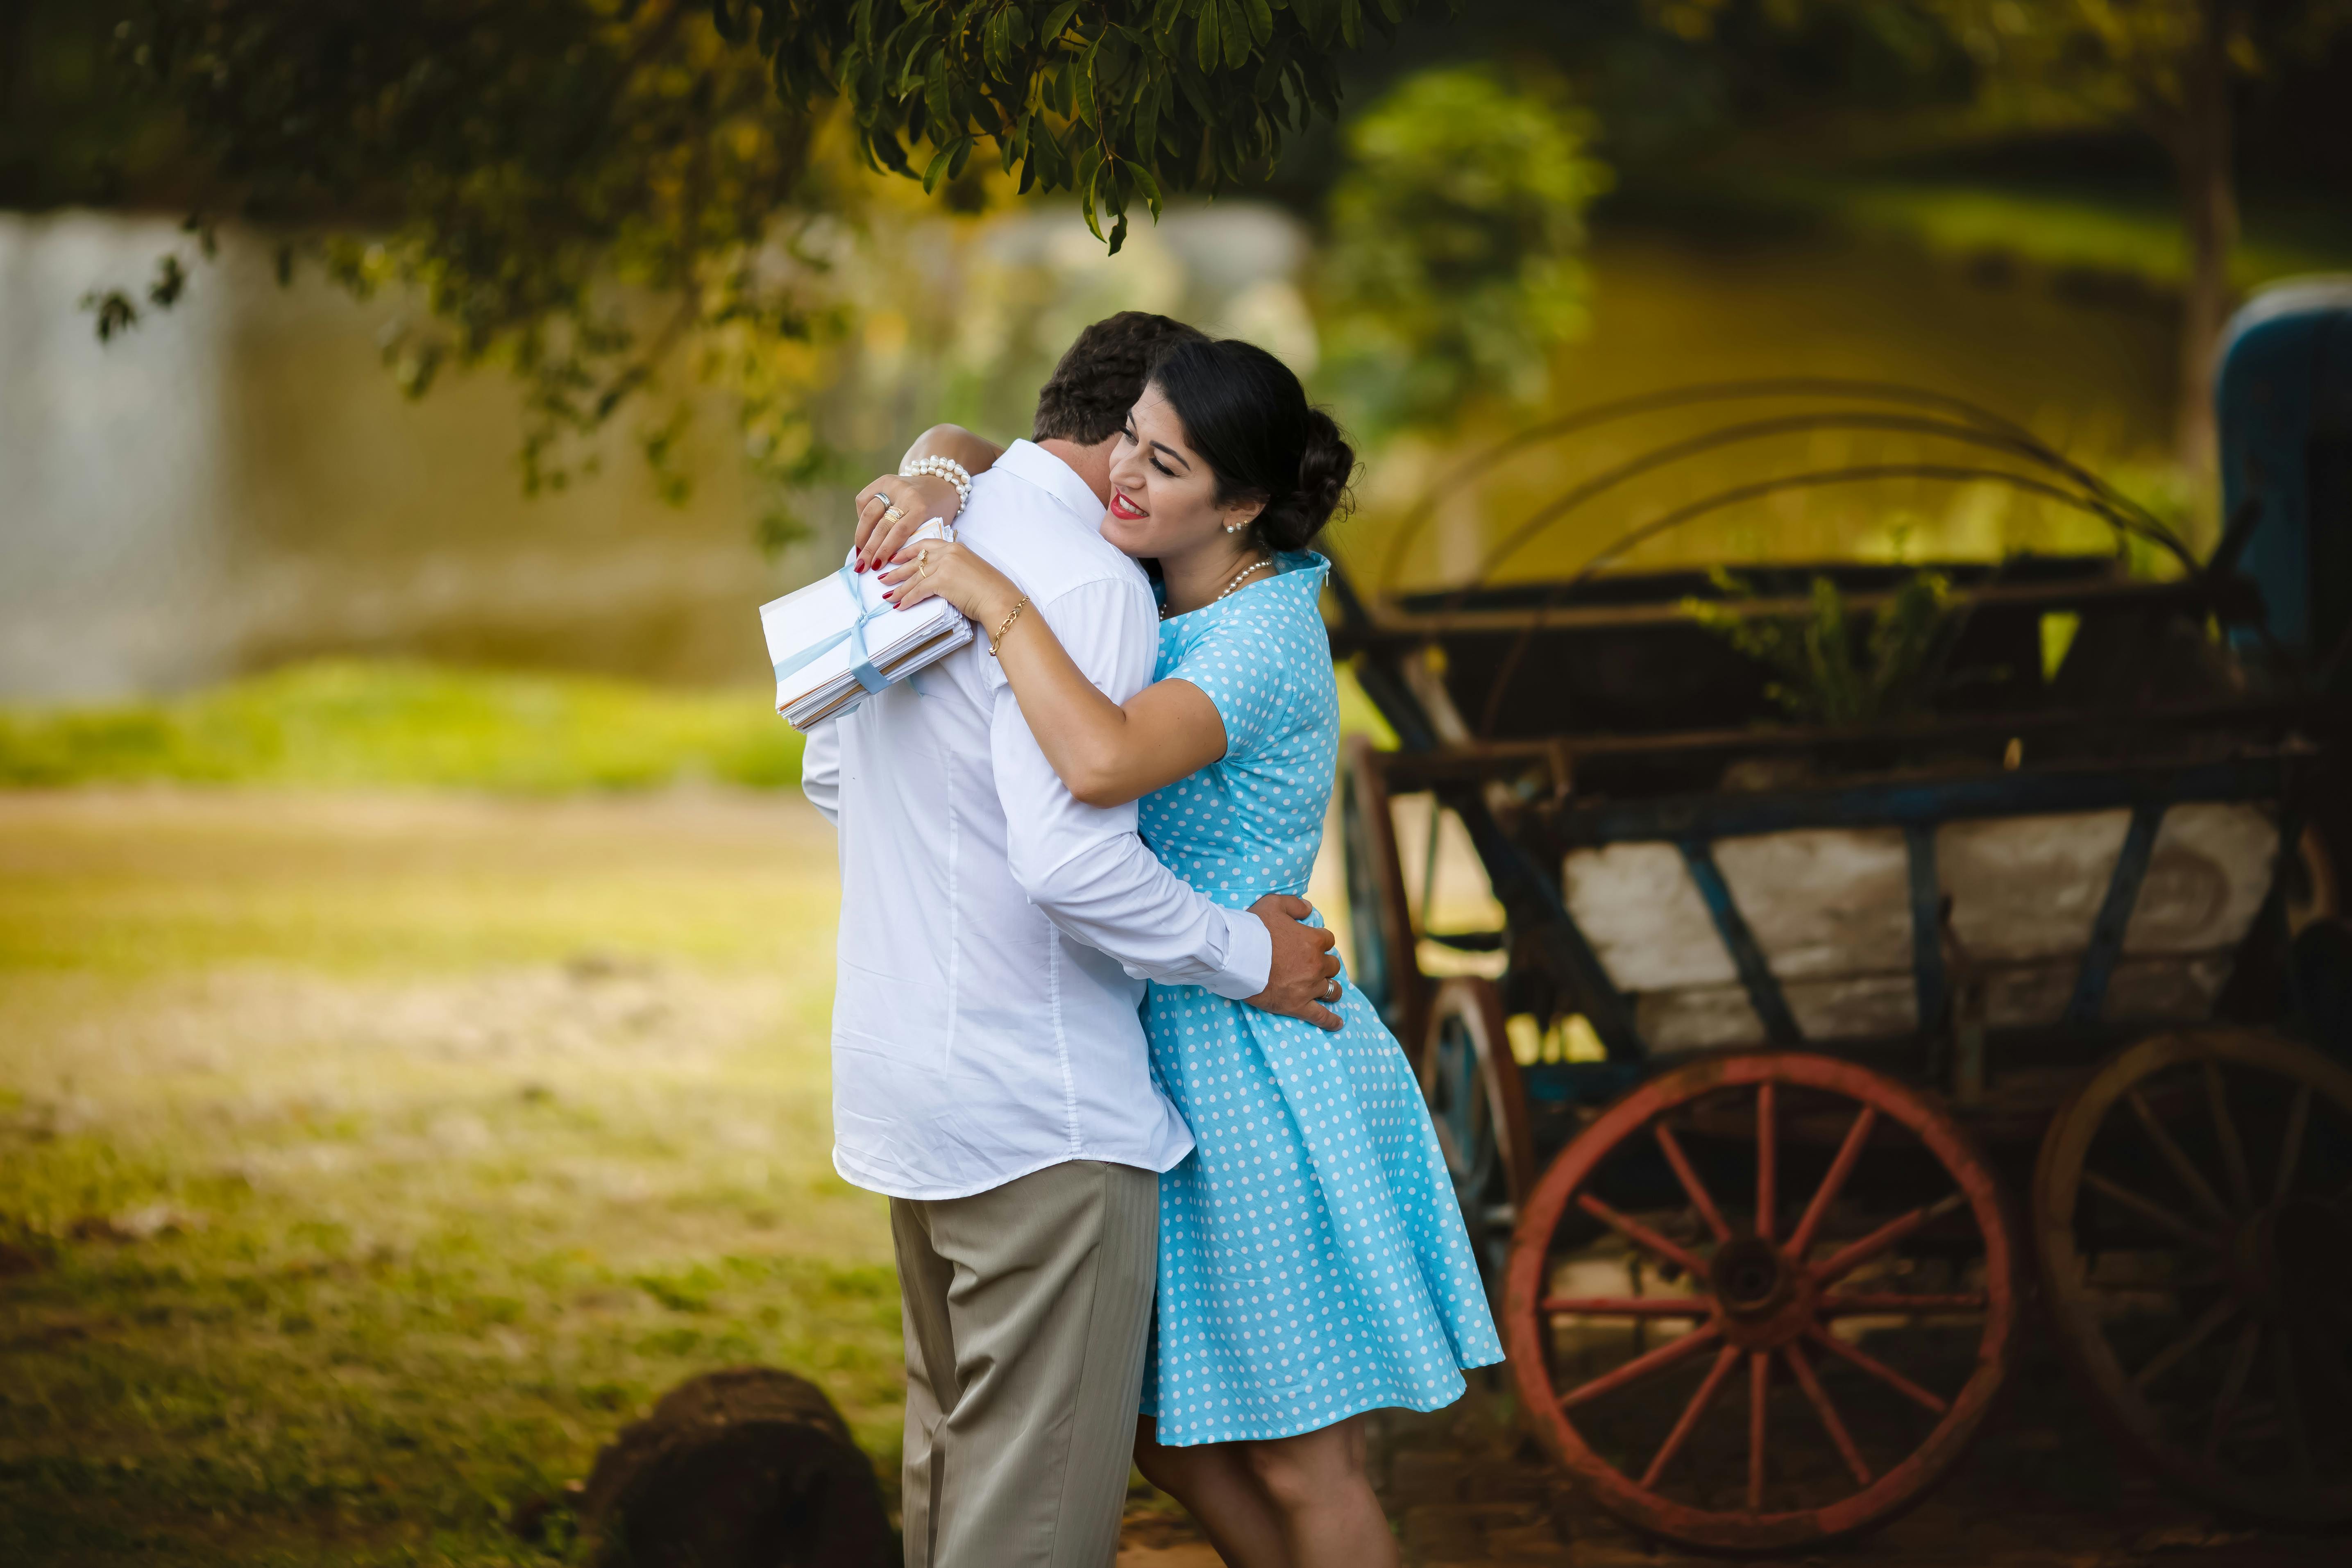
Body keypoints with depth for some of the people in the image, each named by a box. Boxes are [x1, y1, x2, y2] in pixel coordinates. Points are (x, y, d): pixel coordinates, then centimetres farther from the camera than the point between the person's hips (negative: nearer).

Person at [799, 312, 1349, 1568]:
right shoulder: (1086, 581, -19)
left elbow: (829, 776, 23)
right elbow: (1071, 861, -27)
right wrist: (1247, 955, -15)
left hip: (903, 1072, 10)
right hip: (1034, 1104, -10)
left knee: (955, 1441, 21)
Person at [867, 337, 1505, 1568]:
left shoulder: (1265, 640, -20)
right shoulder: (1153, 586, 5)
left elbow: (1100, 762, -40)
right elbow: (980, 452, 14)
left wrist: (996, 600, -29)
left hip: (1261, 1082, -9)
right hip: (1169, 1056, 9)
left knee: (1298, 1466, 1)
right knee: (1163, 1432, 17)